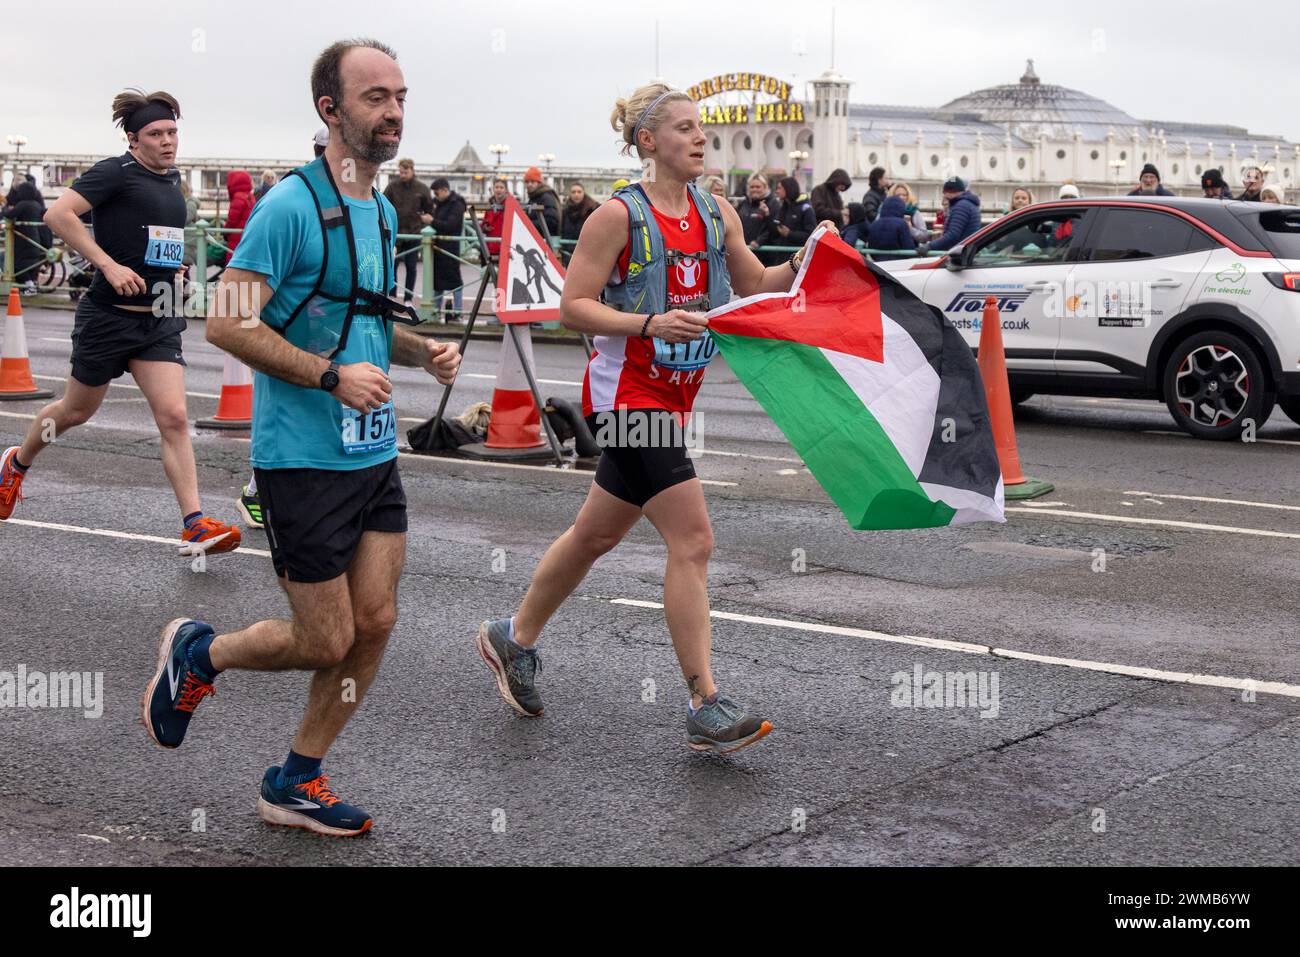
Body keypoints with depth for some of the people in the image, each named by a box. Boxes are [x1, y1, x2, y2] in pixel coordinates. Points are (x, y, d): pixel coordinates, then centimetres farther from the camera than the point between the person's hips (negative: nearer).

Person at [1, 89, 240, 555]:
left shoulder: (173, 179, 10)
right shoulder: (115, 172, -12)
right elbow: (58, 214, -23)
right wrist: (110, 266, -26)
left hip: (159, 321, 5)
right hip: (108, 317, -5)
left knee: (174, 417, -8)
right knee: (77, 410, 14)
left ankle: (195, 526, -11)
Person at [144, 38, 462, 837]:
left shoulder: (383, 212, 12)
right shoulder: (291, 206, -15)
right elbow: (229, 324, -18)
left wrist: (420, 350, 6)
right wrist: (332, 375, -23)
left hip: (375, 453, 8)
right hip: (305, 460, -8)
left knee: (375, 624, 6)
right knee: (326, 641, -1)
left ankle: (296, 783, 22)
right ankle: (198, 653, 28)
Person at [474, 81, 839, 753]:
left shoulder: (717, 212, 8)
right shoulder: (620, 214, -11)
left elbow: (754, 287, 16)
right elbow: (572, 306, -11)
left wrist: (795, 268, -4)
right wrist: (650, 324, -23)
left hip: (673, 396, 8)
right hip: (627, 392, -8)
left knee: (597, 534, 19)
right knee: (692, 541, -13)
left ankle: (513, 639, 38)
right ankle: (706, 707, -7)